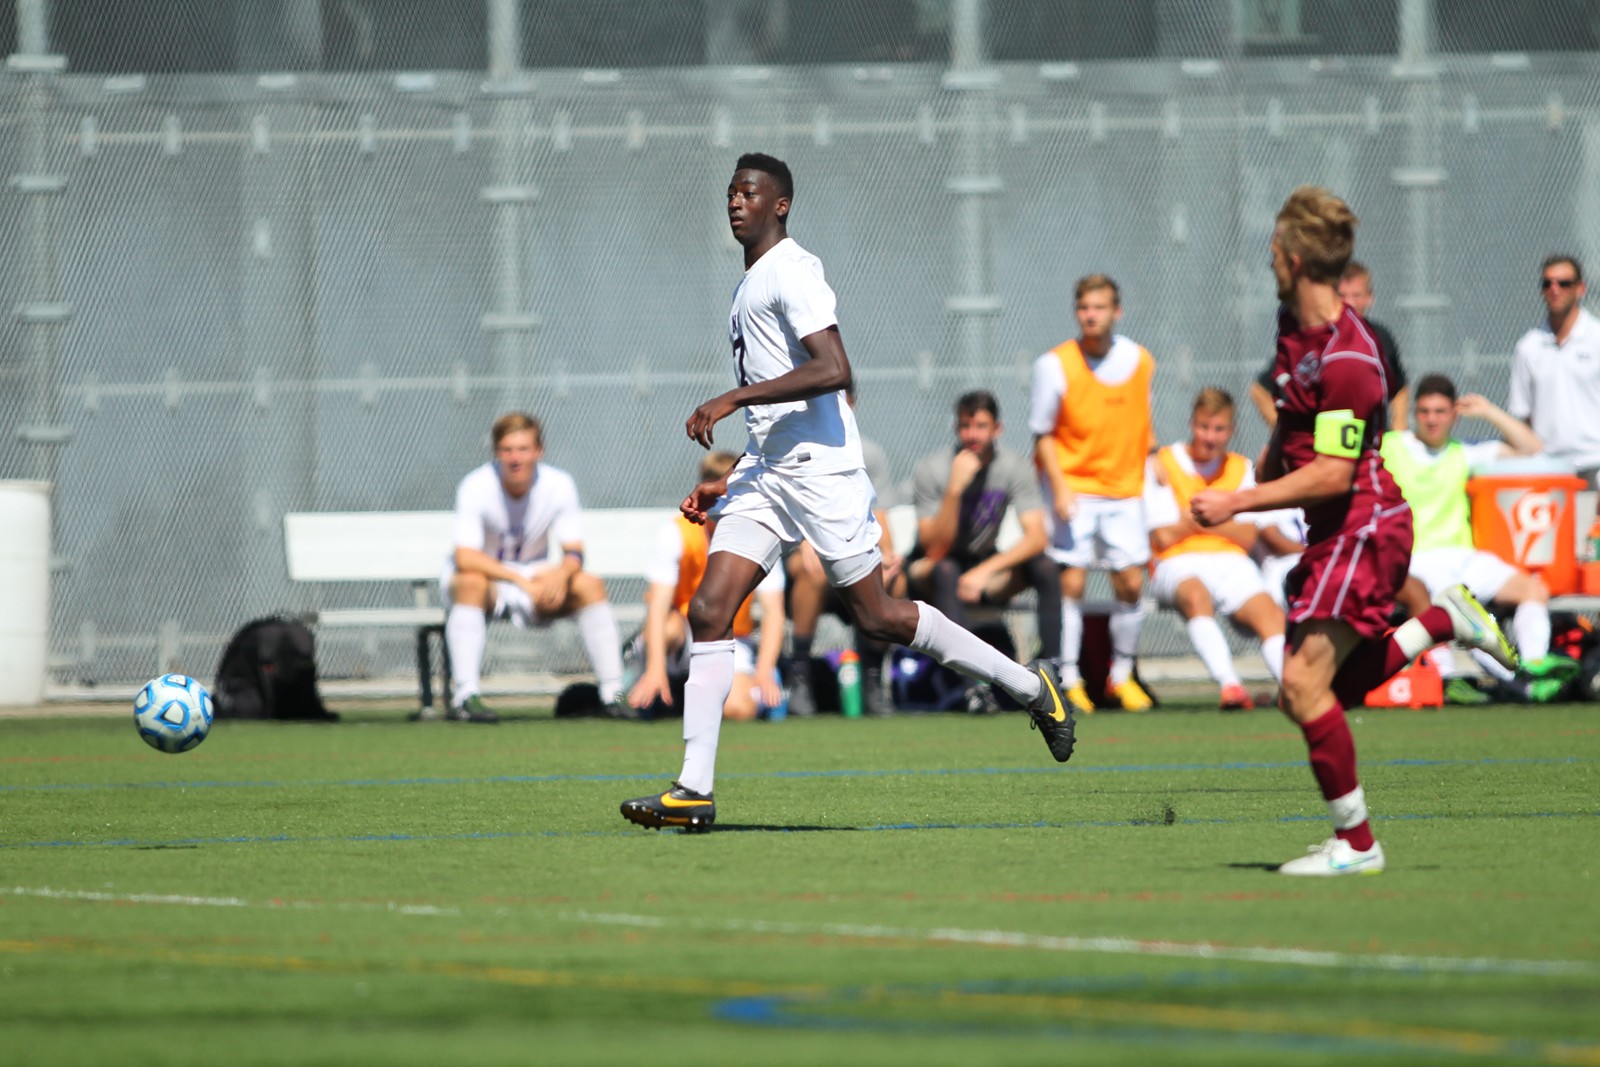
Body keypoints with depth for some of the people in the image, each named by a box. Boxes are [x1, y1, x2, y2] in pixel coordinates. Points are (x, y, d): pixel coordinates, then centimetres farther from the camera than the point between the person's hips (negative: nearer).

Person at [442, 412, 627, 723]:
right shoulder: (476, 487, -21)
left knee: (590, 585, -21)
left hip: (534, 581, 3)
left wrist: (560, 574, -34)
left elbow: (574, 553, -10)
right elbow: (465, 558, -28)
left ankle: (613, 693, -15)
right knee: (471, 583, -38)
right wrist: (522, 580, -35)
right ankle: (465, 696, -40)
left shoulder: (559, 485, -10)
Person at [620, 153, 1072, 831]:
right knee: (708, 612, -6)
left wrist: (730, 401, -24)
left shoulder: (791, 271, -10)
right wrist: (727, 487, 22)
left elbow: (833, 370, -24)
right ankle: (693, 791, -10)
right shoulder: (747, 286, 20)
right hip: (765, 474, 9)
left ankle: (1029, 687, 14)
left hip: (819, 468, -9)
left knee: (877, 617, -3)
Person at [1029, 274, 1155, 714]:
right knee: (1071, 582, -9)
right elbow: (1043, 433, -5)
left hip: (1124, 486, 3)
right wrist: (1059, 487, -14)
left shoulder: (1140, 361, 0)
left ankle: (1122, 675, 16)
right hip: (1073, 485, -3)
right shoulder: (1054, 365, -10)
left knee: (1131, 583, -1)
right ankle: (1068, 680, -1)